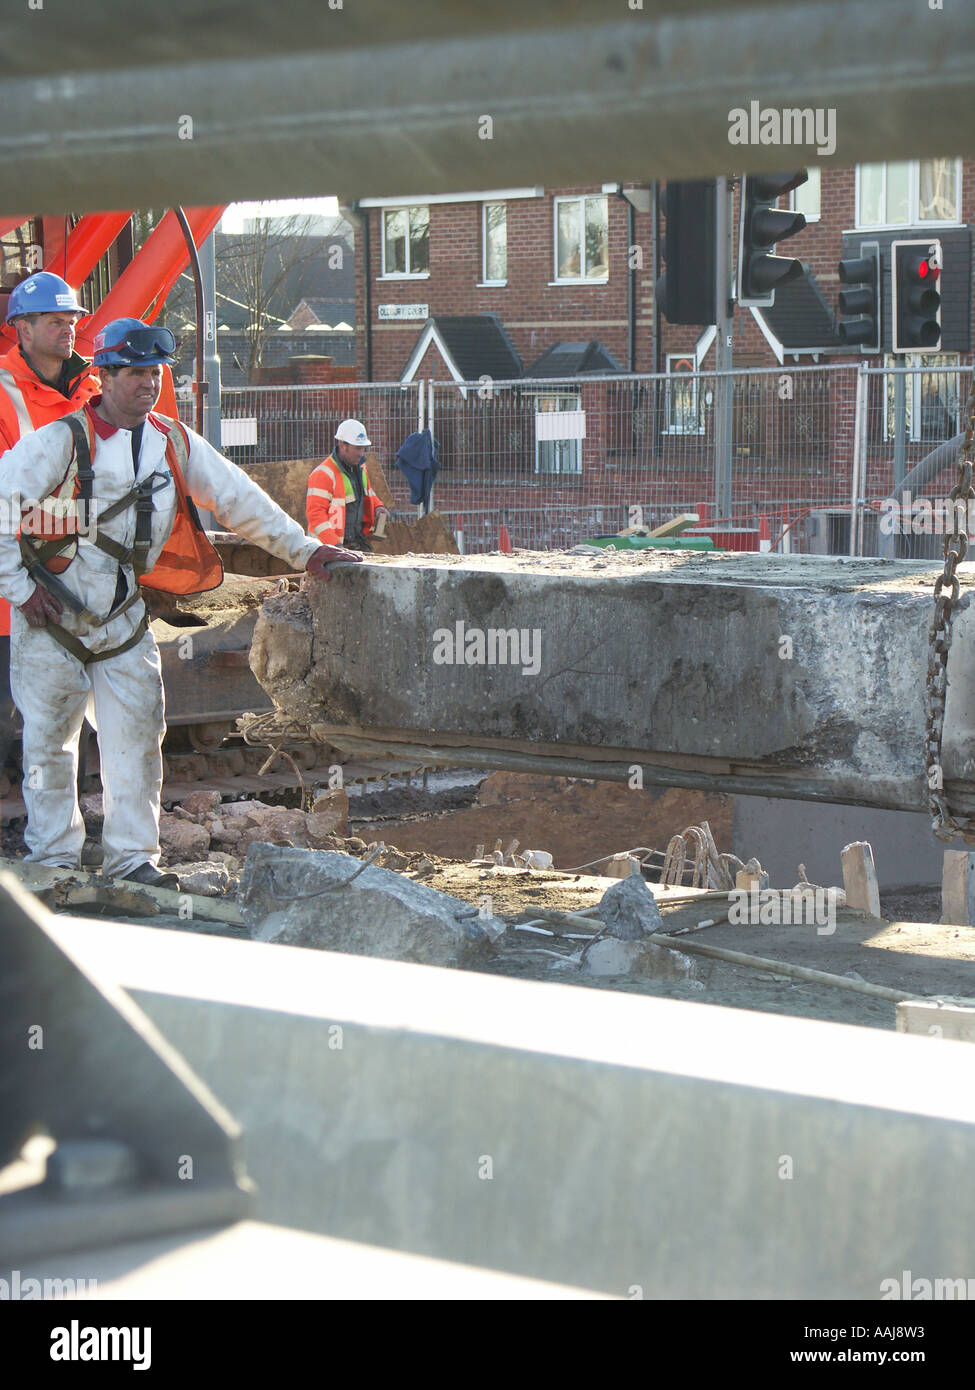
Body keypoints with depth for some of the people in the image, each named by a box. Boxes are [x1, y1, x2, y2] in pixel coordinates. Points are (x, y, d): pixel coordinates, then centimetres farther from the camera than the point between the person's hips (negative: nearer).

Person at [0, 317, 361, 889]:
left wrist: (305, 550, 7)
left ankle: (133, 857, 6)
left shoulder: (173, 443, 4)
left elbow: (238, 497, 9)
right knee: (49, 741, 2)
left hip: (124, 617, 4)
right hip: (53, 617, -4)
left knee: (136, 735, -1)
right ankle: (54, 859, 13)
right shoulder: (60, 441, -12)